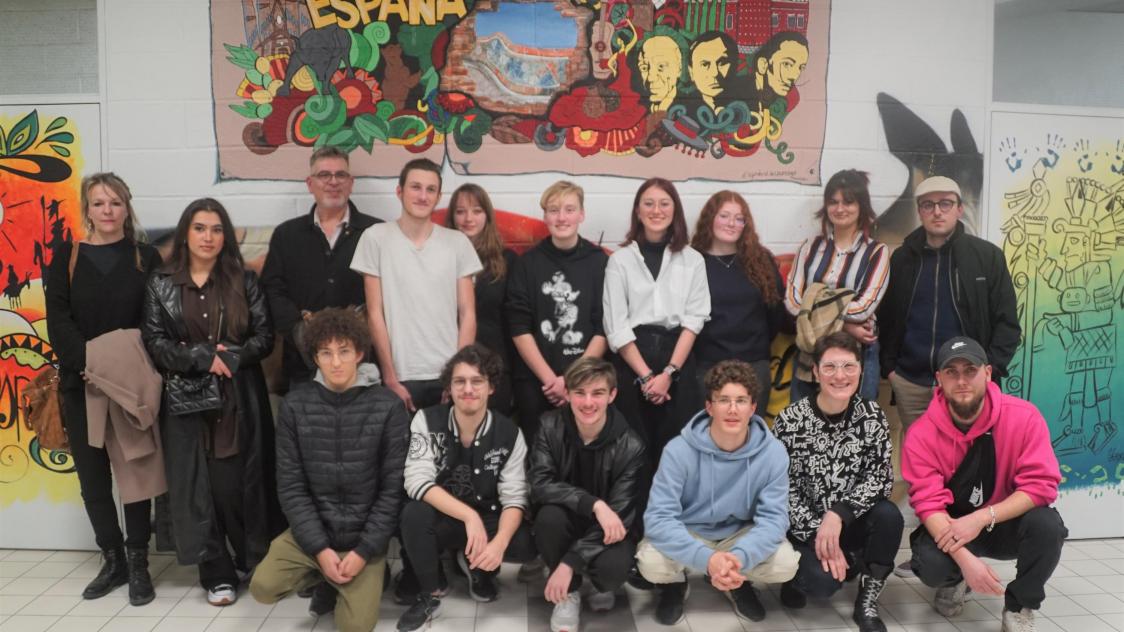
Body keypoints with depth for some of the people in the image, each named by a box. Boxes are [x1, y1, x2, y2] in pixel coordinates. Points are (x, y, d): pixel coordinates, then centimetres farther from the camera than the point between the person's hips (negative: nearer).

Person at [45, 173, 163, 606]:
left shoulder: (147, 258, 3)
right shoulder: (66, 257, 5)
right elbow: (58, 320, -3)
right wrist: (89, 361, -17)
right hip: (81, 384, 2)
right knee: (93, 476, 8)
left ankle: (138, 563, 13)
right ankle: (113, 559, 22)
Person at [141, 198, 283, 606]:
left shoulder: (243, 281, 5)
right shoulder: (161, 284, 5)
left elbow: (265, 335, 0)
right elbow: (153, 341, -1)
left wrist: (231, 355, -16)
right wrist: (200, 357, -14)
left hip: (239, 397, -1)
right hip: (185, 398, 1)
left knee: (240, 481, 0)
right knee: (198, 484, 3)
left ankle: (260, 563, 13)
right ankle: (217, 573, 13)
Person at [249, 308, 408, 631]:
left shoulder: (388, 406, -10)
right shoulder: (295, 405, -5)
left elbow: (393, 488, -9)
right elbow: (290, 486, -5)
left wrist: (364, 551, -14)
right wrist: (319, 548, -13)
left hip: (364, 535, -2)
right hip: (311, 531, 2)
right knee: (263, 587, -19)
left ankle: (352, 581, 19)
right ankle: (325, 579, 11)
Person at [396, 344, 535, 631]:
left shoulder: (509, 433, -10)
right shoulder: (427, 421, -13)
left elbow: (514, 498, -14)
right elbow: (417, 482, -24)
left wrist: (499, 542, -34)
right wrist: (469, 515, -36)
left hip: (486, 522, 1)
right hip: (440, 519, -1)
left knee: (526, 544, -28)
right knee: (414, 514, -34)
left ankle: (477, 565, 9)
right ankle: (430, 591, -5)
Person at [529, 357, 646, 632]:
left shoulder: (629, 446, -20)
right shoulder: (551, 426, -14)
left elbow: (619, 514, -22)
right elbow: (540, 486, -22)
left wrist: (569, 563, -28)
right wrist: (594, 504, -36)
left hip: (608, 530, -1)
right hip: (568, 521, 2)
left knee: (613, 567, -33)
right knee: (549, 516, -33)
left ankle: (603, 587, 8)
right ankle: (570, 593, -4)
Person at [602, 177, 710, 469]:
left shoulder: (693, 260, 8)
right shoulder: (620, 260, 4)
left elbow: (693, 320, 1)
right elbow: (616, 326, -2)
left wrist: (669, 372, -10)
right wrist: (645, 375, -10)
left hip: (678, 360, 1)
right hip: (631, 362, -1)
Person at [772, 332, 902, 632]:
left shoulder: (872, 416, -6)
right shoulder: (790, 420, -14)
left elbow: (881, 476, -13)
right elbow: (784, 489, -11)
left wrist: (838, 514, -25)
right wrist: (818, 535, -19)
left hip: (852, 522, 3)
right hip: (804, 528, -3)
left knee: (889, 515, -27)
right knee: (823, 582, -28)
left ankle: (866, 603, -7)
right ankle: (797, 573, 11)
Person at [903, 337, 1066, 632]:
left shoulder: (1024, 417, -18)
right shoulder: (921, 434, -18)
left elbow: (1041, 484, -21)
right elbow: (929, 504, -20)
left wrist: (983, 518, -32)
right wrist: (965, 559, -34)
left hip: (1007, 524, 1)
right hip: (952, 526, 0)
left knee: (1047, 525, -31)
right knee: (930, 565, -30)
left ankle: (1019, 608, -2)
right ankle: (954, 582, 13)